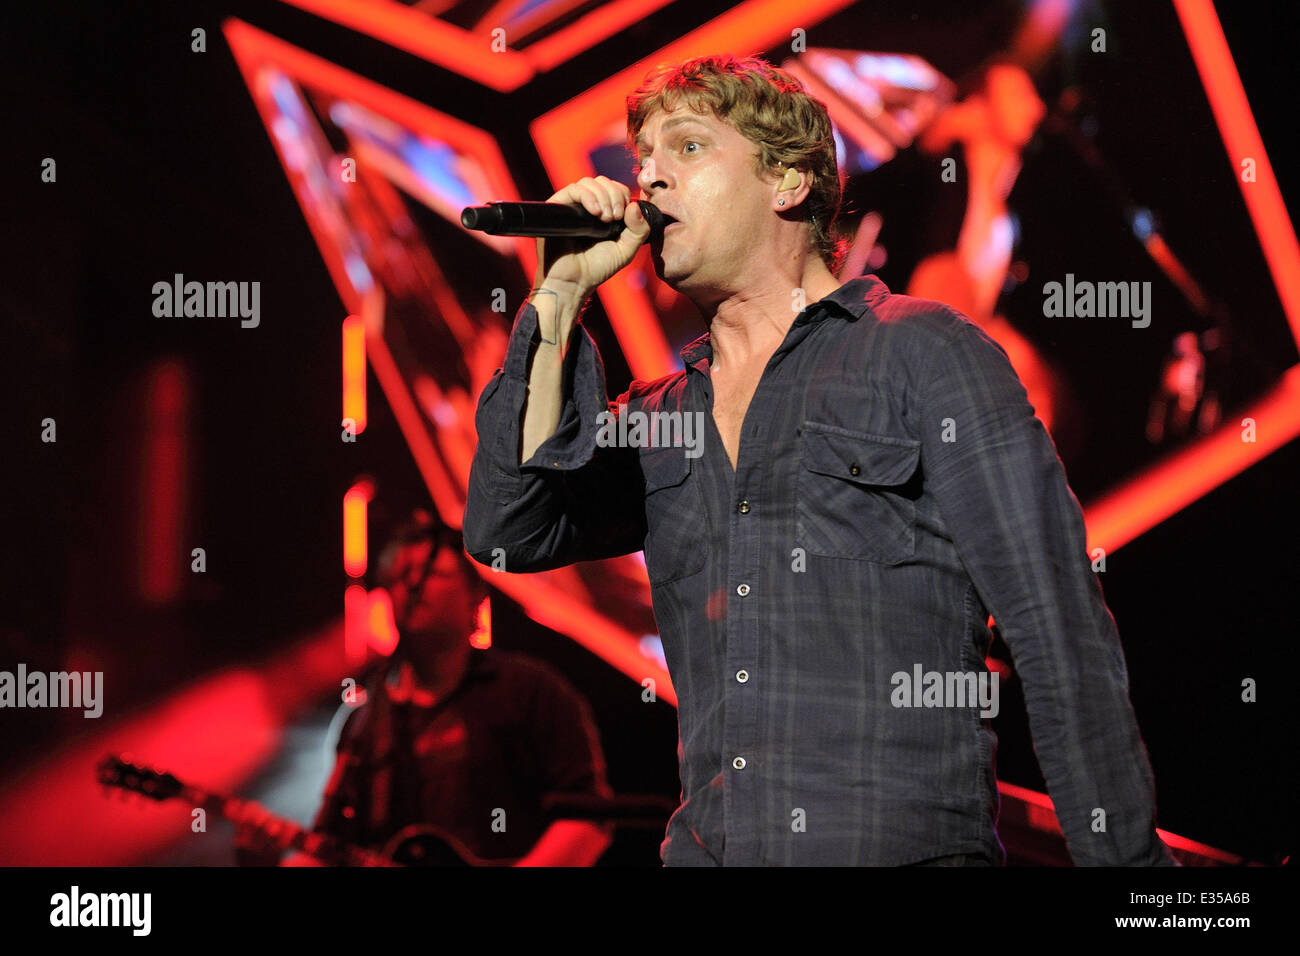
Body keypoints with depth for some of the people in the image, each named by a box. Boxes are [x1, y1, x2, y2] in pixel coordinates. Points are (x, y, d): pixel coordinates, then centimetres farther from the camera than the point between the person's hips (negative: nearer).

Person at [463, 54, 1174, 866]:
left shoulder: (926, 352, 0)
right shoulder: (657, 419, 17)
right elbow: (509, 533, 1)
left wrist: (1123, 858, -9)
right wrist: (560, 295, 2)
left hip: (905, 845, -6)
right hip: (706, 846, 6)